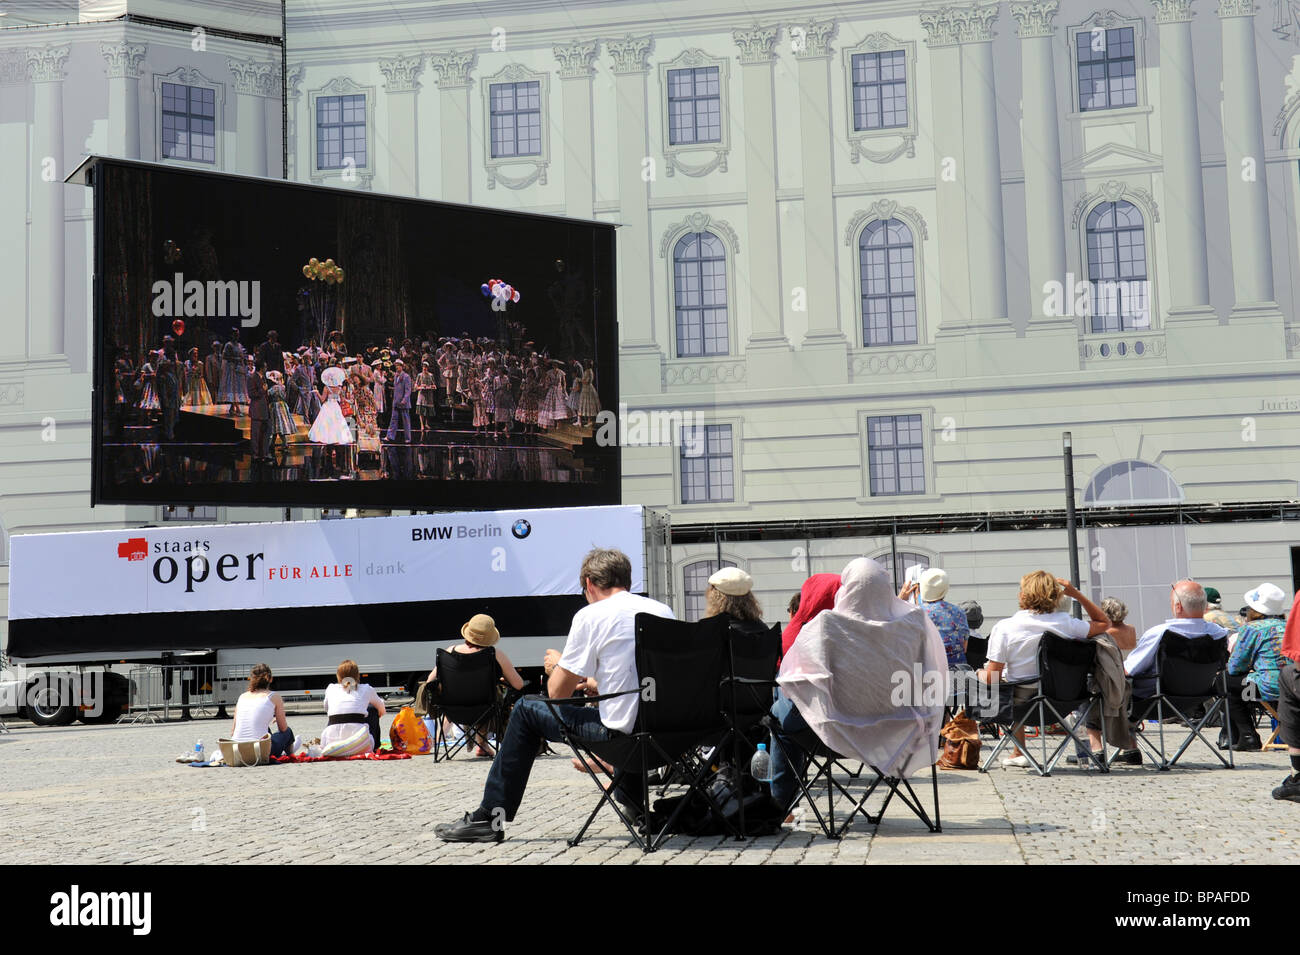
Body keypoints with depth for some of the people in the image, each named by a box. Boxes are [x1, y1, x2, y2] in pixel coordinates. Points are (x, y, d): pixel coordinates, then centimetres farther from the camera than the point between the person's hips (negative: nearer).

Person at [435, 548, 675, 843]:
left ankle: (488, 818, 17)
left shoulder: (591, 615, -7)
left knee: (527, 709, 13)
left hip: (621, 734, -6)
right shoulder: (664, 611, 12)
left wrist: (556, 665, 19)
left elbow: (558, 693, -2)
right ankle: (633, 802, 47)